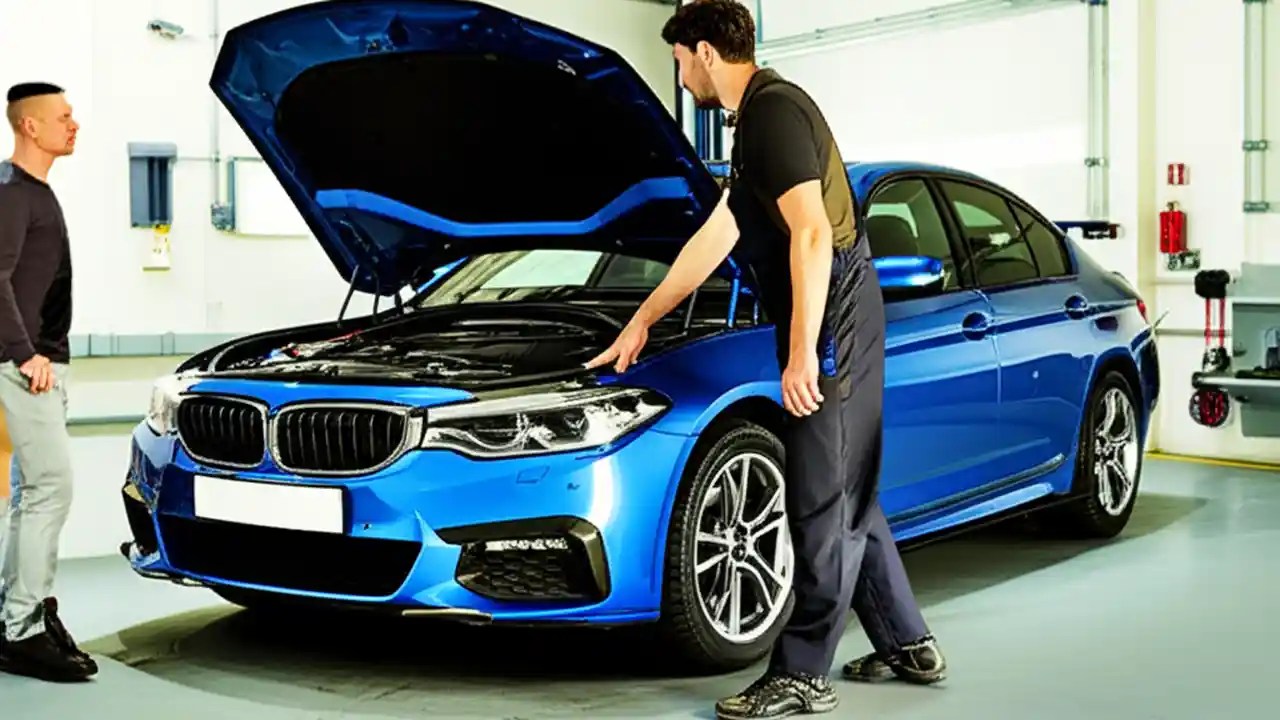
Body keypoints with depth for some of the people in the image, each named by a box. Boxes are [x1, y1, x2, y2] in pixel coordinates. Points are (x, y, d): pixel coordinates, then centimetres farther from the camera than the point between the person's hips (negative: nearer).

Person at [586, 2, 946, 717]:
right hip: (834, 325, 11)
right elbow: (714, 238, 25)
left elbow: (812, 234, -23)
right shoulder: (760, 114, 20)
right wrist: (640, 323, 29)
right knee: (848, 497, 15)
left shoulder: (774, 108, -13)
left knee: (822, 502, -5)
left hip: (833, 319, -11)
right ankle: (908, 644, 24)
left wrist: (802, 351, -24)